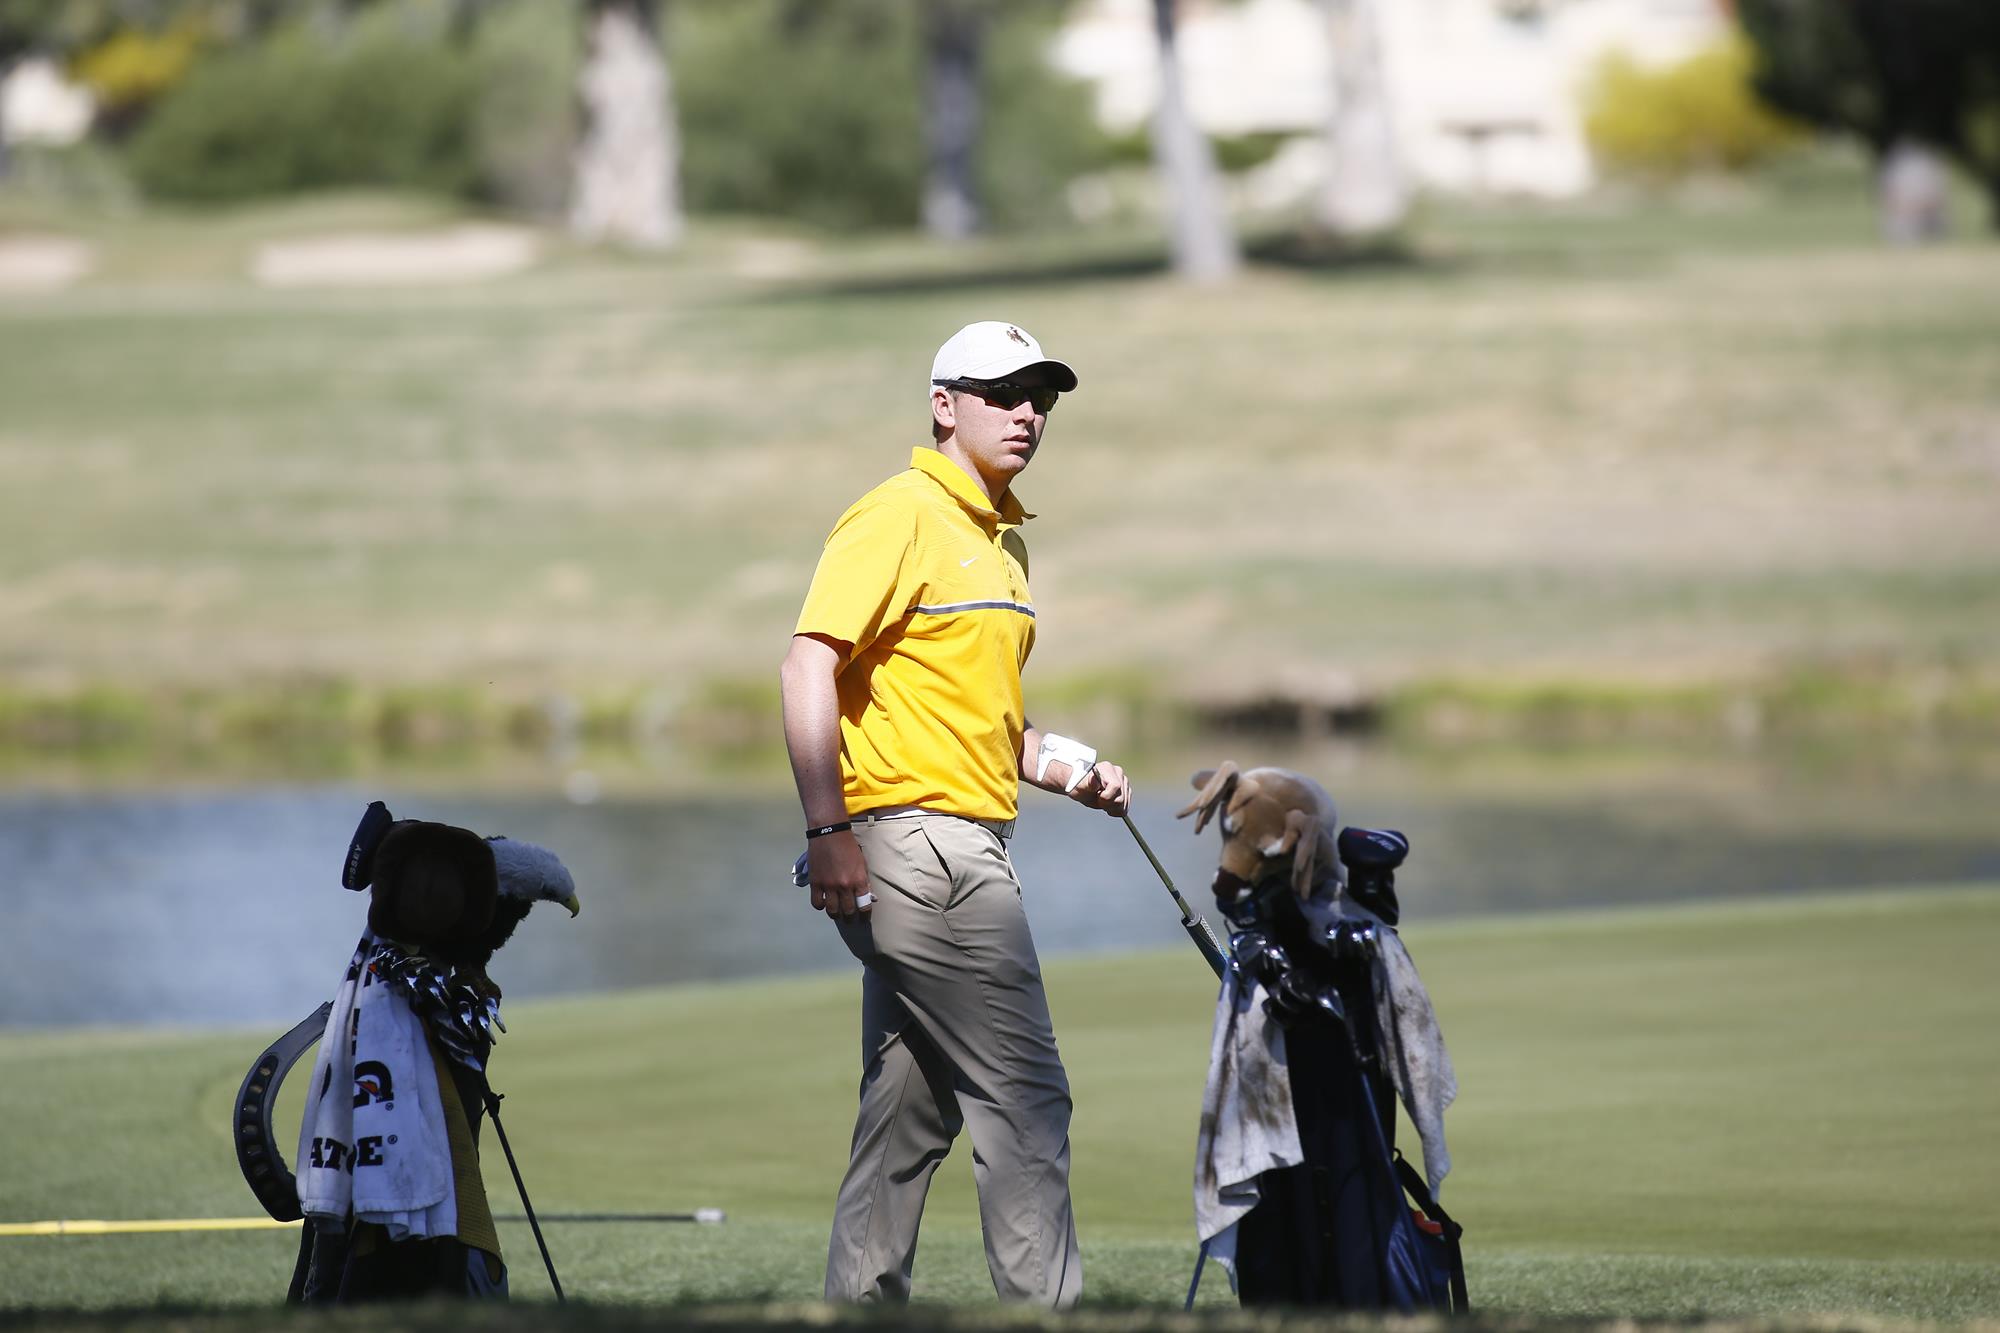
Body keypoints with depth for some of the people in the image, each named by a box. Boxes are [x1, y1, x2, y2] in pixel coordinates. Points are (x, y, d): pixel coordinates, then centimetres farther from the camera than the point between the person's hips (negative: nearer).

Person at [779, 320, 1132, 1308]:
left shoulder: (1001, 537, 20)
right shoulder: (901, 515, -9)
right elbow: (810, 666, -17)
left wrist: (1068, 770, 12)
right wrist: (828, 830, -25)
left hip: (965, 848, 10)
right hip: (918, 845, -10)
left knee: (911, 1113, 10)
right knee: (1024, 1099, -10)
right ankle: (1045, 1308, -9)